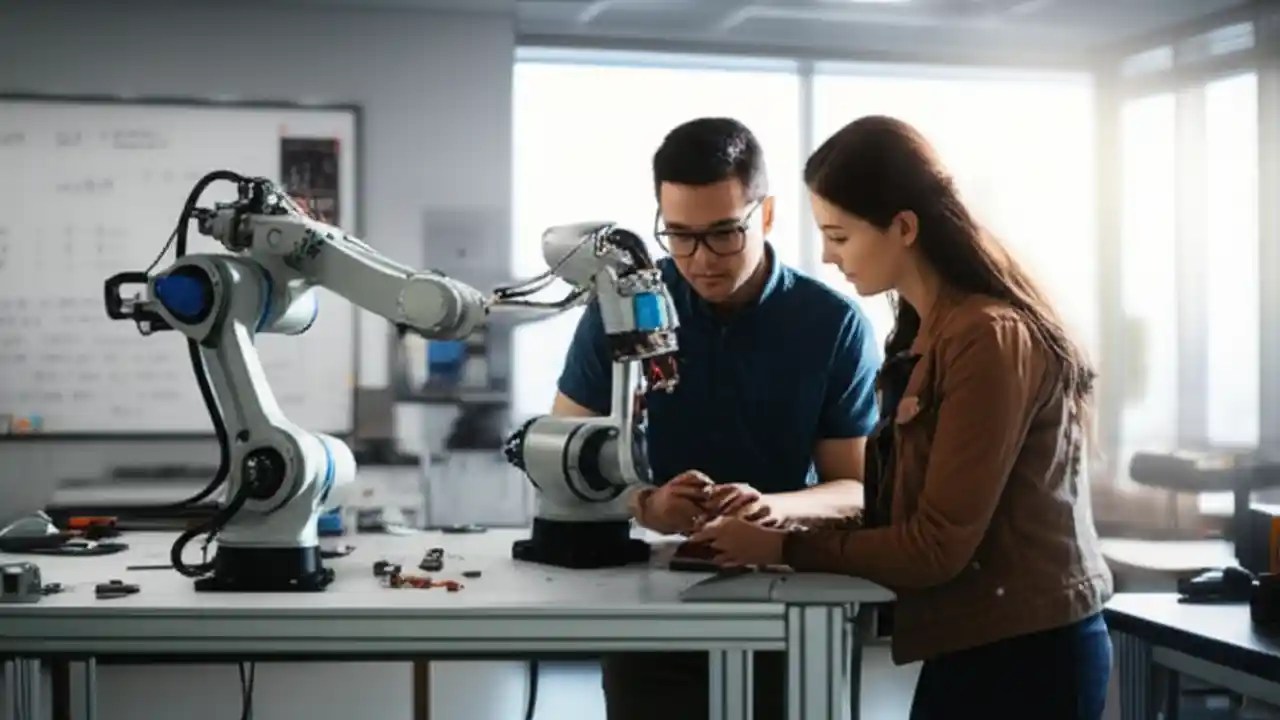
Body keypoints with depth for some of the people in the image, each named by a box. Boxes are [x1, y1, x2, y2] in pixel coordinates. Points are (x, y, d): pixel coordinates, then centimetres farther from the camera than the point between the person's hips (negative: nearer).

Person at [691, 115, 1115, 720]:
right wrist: (791, 522, -3)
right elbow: (904, 506, 8)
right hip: (972, 645, 8)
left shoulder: (987, 338, -20)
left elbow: (937, 545, -19)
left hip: (1023, 653, -8)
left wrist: (785, 547, -13)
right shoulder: (927, 329, 10)